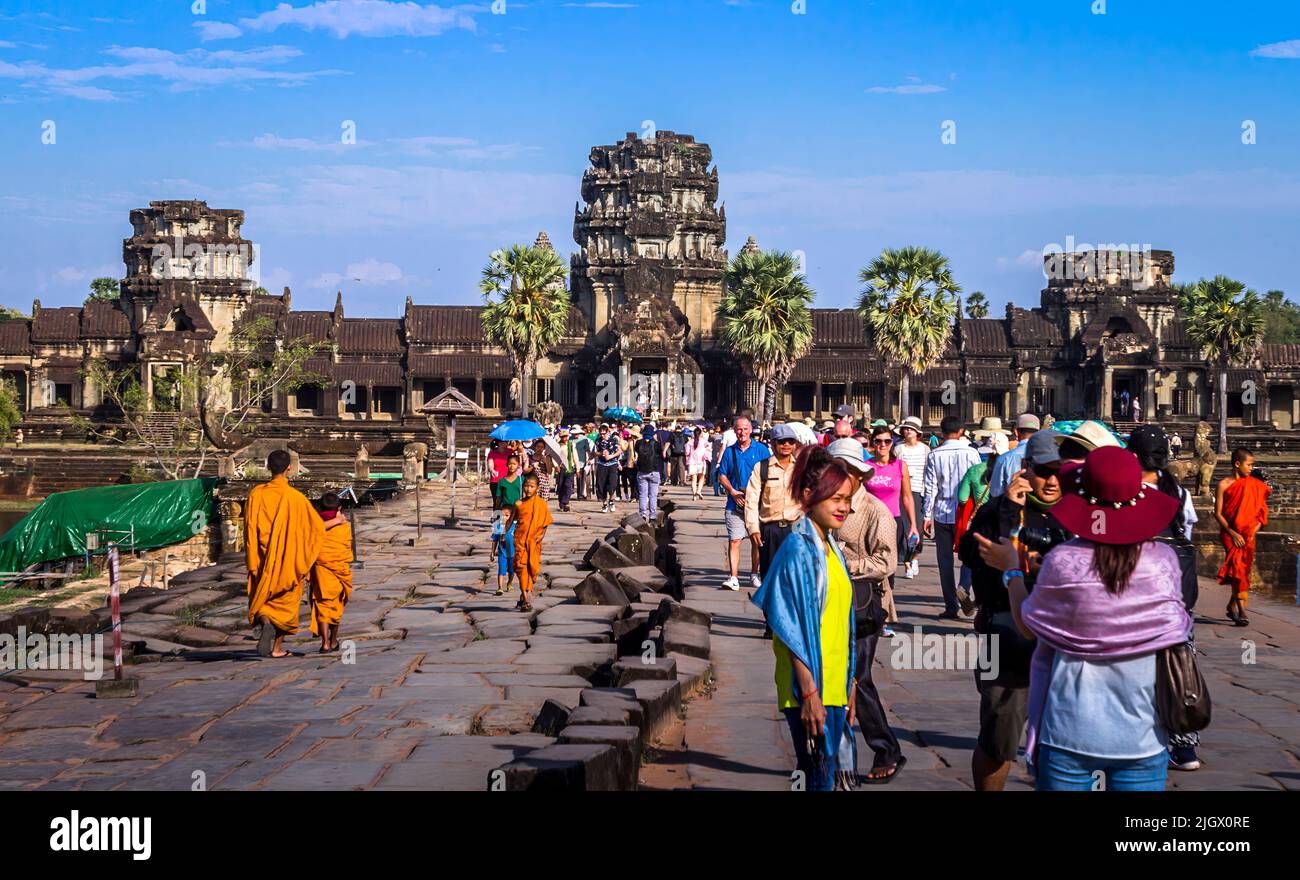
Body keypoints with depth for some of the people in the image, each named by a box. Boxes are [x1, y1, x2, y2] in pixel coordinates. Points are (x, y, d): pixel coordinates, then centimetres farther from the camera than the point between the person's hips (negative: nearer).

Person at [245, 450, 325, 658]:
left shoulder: (256, 494, -5)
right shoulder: (296, 497, -11)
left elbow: (250, 530, -4)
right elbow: (318, 527, -6)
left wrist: (251, 561, 2)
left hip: (263, 558, 1)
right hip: (289, 559, -1)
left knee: (261, 597, 14)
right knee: (285, 601, 12)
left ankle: (266, 623, -17)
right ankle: (277, 647, 10)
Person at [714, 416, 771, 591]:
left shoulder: (761, 450, 4)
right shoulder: (729, 451, 8)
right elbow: (722, 476, 10)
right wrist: (733, 492, -6)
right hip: (735, 504, 0)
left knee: (757, 540, 7)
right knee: (734, 540, -7)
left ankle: (754, 574, 22)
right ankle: (734, 578, -9)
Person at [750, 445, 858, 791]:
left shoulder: (832, 549, 12)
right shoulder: (798, 549, -13)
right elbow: (794, 629, -16)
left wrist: (849, 686, 16)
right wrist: (809, 692, -18)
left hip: (835, 686, 8)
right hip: (809, 688, -8)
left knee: (834, 775, 11)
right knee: (820, 780, -3)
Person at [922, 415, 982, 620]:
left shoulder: (934, 455, -1)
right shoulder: (971, 453, -2)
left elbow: (931, 488, -1)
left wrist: (927, 515, 6)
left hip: (942, 513, 1)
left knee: (945, 561, 5)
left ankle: (951, 607, 4)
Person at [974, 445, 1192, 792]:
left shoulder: (1063, 562, -15)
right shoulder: (1165, 560, -8)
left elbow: (1028, 625, 0)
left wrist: (1011, 569, 18)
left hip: (1071, 733, -2)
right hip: (1144, 732, 2)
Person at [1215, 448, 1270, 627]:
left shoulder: (1254, 485, 7)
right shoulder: (1224, 485, -4)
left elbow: (1261, 510, 10)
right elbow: (1218, 513, -5)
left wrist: (1255, 529, -5)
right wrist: (1232, 533, -15)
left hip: (1247, 535, 4)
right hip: (1230, 533, -4)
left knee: (1244, 570, 7)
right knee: (1237, 567, -16)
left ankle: (1232, 606, 27)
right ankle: (1242, 611, -21)